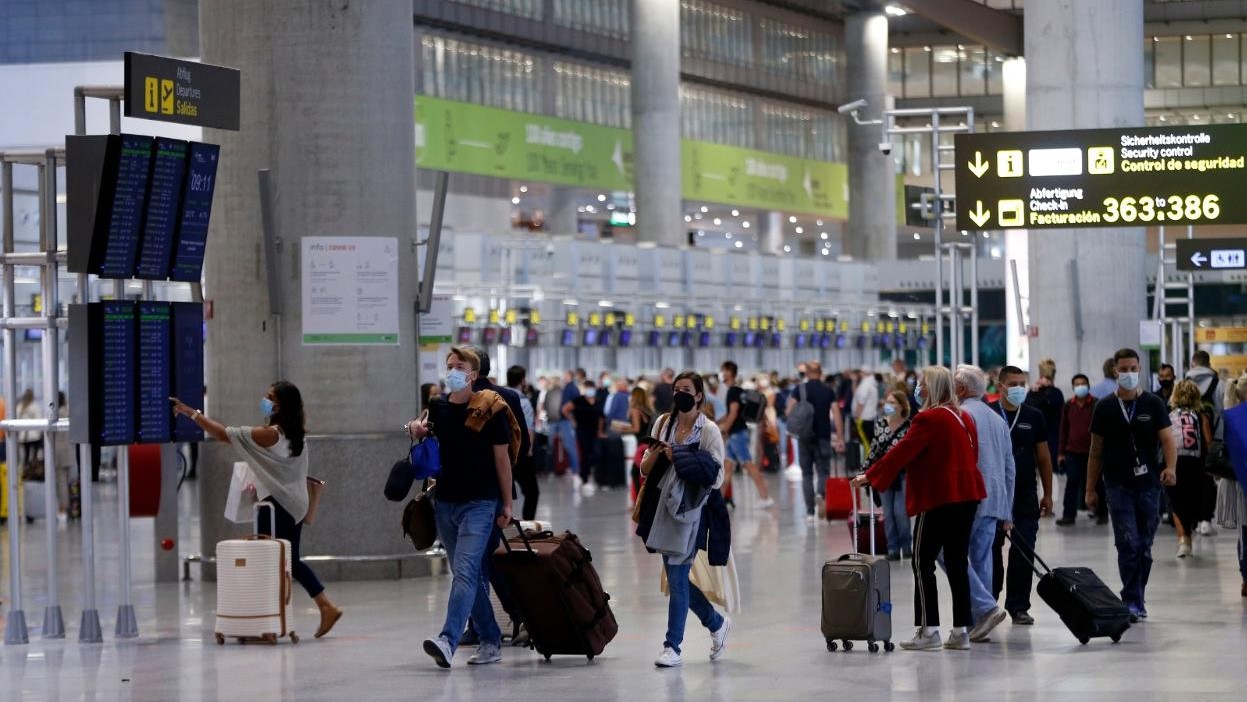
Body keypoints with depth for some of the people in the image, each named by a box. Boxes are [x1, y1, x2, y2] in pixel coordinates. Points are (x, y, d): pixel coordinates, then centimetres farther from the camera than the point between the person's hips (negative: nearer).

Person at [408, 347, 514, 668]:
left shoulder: (491, 410, -6)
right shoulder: (437, 409, 8)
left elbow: (502, 458, -2)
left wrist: (507, 504, -2)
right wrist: (415, 429, 2)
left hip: (480, 503, -6)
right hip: (445, 503, 6)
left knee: (465, 572, -17)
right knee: (472, 576, 11)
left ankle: (447, 640, -28)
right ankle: (491, 641, 20)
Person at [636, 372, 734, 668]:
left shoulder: (709, 430, -5)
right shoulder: (663, 423, 9)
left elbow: (716, 477, -8)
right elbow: (645, 470, 10)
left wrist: (681, 461, -16)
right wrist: (657, 452, -10)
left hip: (690, 511, -6)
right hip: (664, 508, 6)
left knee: (677, 579, -7)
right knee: (677, 578, 11)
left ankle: (673, 648, -1)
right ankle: (717, 624, 33)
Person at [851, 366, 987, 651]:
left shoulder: (929, 419, -13)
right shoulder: (964, 418, 12)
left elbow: (901, 452, -14)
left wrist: (870, 476, -7)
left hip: (939, 498, -8)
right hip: (967, 495, 8)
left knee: (923, 562, -2)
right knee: (958, 563, 9)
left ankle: (928, 629, -6)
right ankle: (961, 631, 9)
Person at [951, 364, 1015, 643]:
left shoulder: (961, 414, -7)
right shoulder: (997, 419, 19)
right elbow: (1010, 468, 21)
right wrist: (1007, 512, 24)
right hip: (996, 500, 8)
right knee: (981, 558, 8)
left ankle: (986, 607, -17)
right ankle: (978, 623, 7)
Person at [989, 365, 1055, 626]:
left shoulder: (1033, 416, 7)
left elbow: (1043, 457, 11)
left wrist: (1047, 494, 9)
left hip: (1026, 495, 2)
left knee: (1023, 552, 0)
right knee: (991, 551, 4)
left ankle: (1019, 606, 6)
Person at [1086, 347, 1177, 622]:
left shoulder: (1153, 404, 4)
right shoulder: (1105, 408, 5)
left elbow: (1168, 439, -5)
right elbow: (1096, 451, 10)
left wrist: (1170, 467, -25)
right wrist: (1090, 489, 7)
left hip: (1148, 483, 1)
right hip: (1118, 484, -1)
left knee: (1144, 546, 7)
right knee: (1128, 543, -12)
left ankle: (1136, 600, 19)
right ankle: (1133, 601, -11)